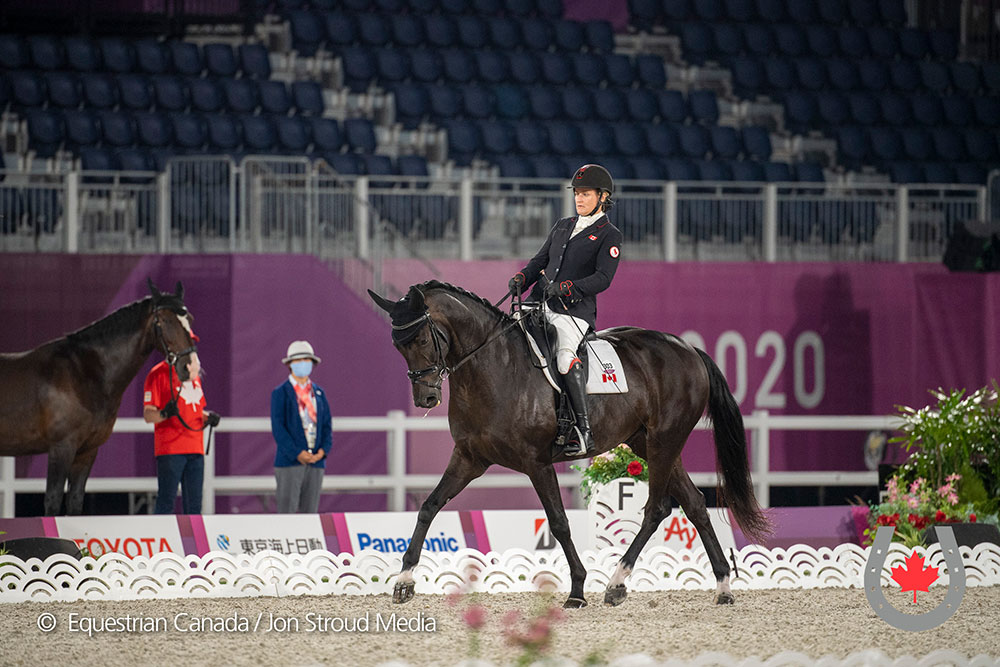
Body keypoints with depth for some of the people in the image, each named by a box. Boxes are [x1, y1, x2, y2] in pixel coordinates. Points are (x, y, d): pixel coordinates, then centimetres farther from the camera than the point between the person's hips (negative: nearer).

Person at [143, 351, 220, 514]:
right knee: (166, 502, -9)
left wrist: (208, 417, 6)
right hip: (170, 450, -7)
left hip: (195, 450, 7)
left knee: (194, 504, 7)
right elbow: (148, 415, -8)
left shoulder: (195, 376, 18)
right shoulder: (159, 374, -5)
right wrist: (164, 414, -29)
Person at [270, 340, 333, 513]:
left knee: (310, 512, 4)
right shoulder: (280, 393, 2)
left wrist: (323, 450, -6)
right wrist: (297, 453, -16)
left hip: (316, 461, 4)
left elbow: (327, 426, 13)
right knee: (287, 513, -8)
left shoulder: (319, 393, 16)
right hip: (289, 462, -4)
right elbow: (278, 428, -6)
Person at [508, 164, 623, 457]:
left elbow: (602, 278, -8)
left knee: (565, 355, -30)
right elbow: (541, 260, 22)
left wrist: (569, 287, -23)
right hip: (541, 302, 7)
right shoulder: (562, 226, 22)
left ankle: (584, 433, -29)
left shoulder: (609, 235, 2)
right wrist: (521, 278, 1)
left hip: (575, 309, -7)